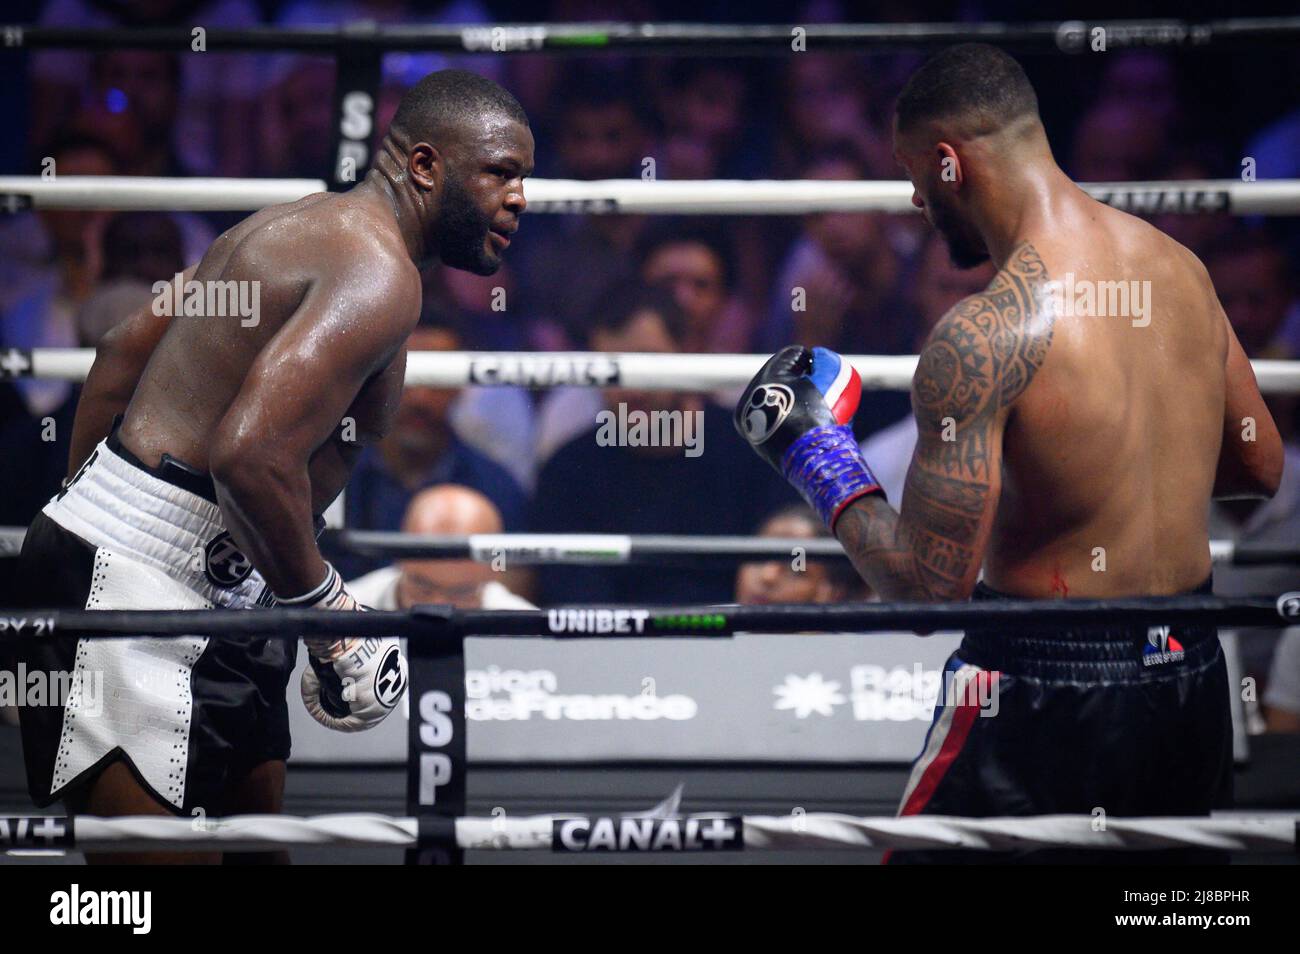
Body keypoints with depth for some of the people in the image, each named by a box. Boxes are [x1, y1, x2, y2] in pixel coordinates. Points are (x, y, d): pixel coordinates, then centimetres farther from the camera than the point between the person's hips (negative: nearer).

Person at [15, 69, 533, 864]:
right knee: (168, 859, -10)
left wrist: (85, 495, 26)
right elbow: (252, 454, -29)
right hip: (138, 579, -11)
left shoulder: (302, 225, 16)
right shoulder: (380, 274, -16)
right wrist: (325, 604, -16)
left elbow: (124, 350, 22)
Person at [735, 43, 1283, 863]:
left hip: (1050, 696, -7)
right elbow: (1260, 467, 16)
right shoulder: (1181, 267, 3)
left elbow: (926, 581, -19)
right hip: (1193, 674, 7)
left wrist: (821, 464, -5)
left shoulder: (981, 339, -20)